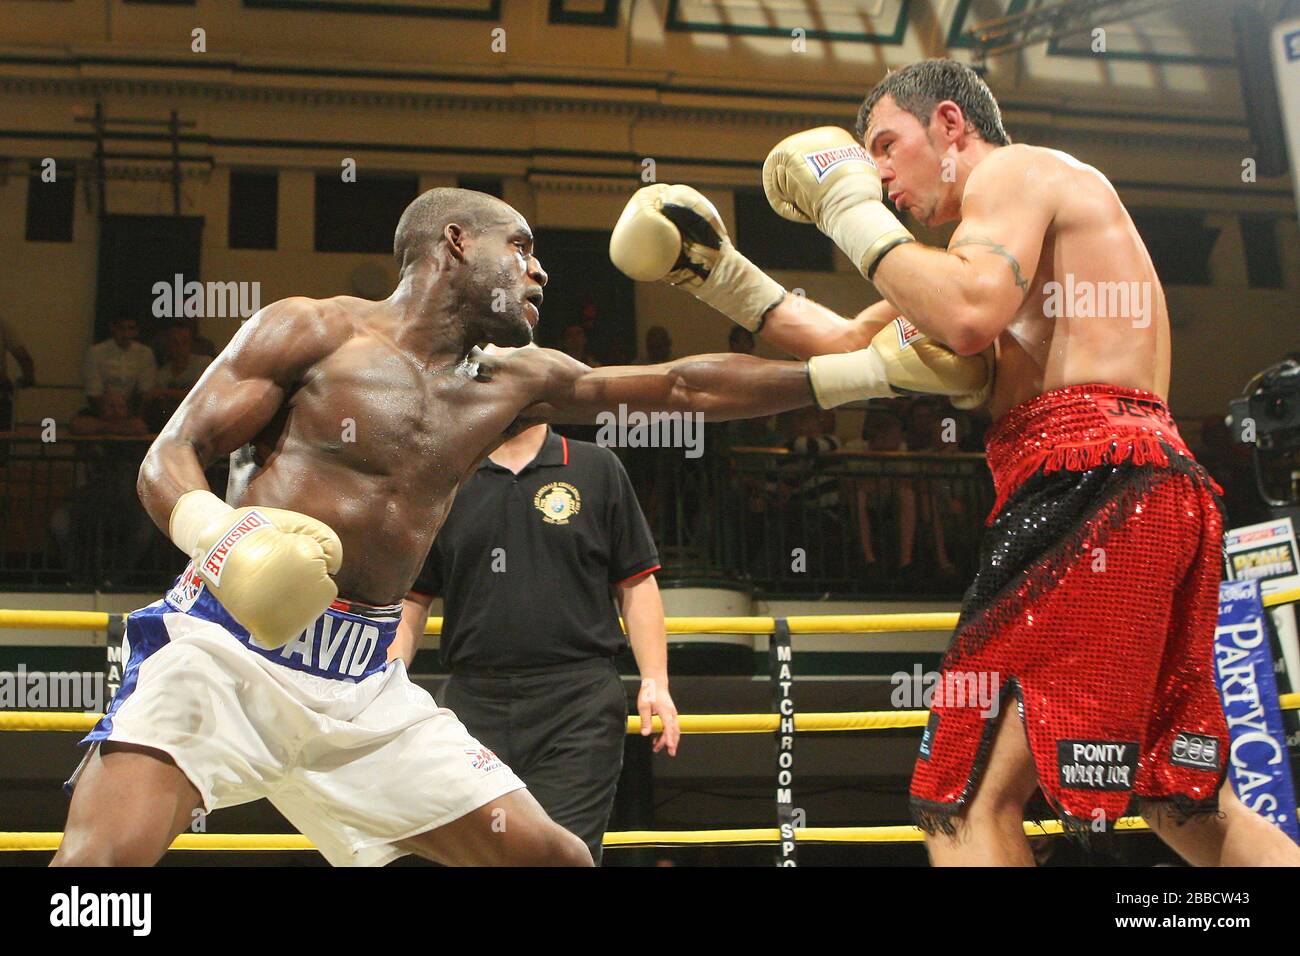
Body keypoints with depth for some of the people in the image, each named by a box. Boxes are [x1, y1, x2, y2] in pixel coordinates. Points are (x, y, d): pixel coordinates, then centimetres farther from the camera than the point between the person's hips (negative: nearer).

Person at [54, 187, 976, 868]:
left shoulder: (516, 382, 13)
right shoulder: (312, 332, -2)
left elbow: (686, 385, 14)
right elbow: (169, 459, -4)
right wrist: (220, 533, -29)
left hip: (364, 682, 6)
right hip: (230, 644, -5)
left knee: (552, 853, 3)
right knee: (104, 852, -26)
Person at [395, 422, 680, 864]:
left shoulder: (597, 469, 8)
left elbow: (637, 584, 7)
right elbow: (411, 598, 12)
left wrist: (655, 682, -2)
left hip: (579, 703, -2)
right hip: (474, 703, 2)